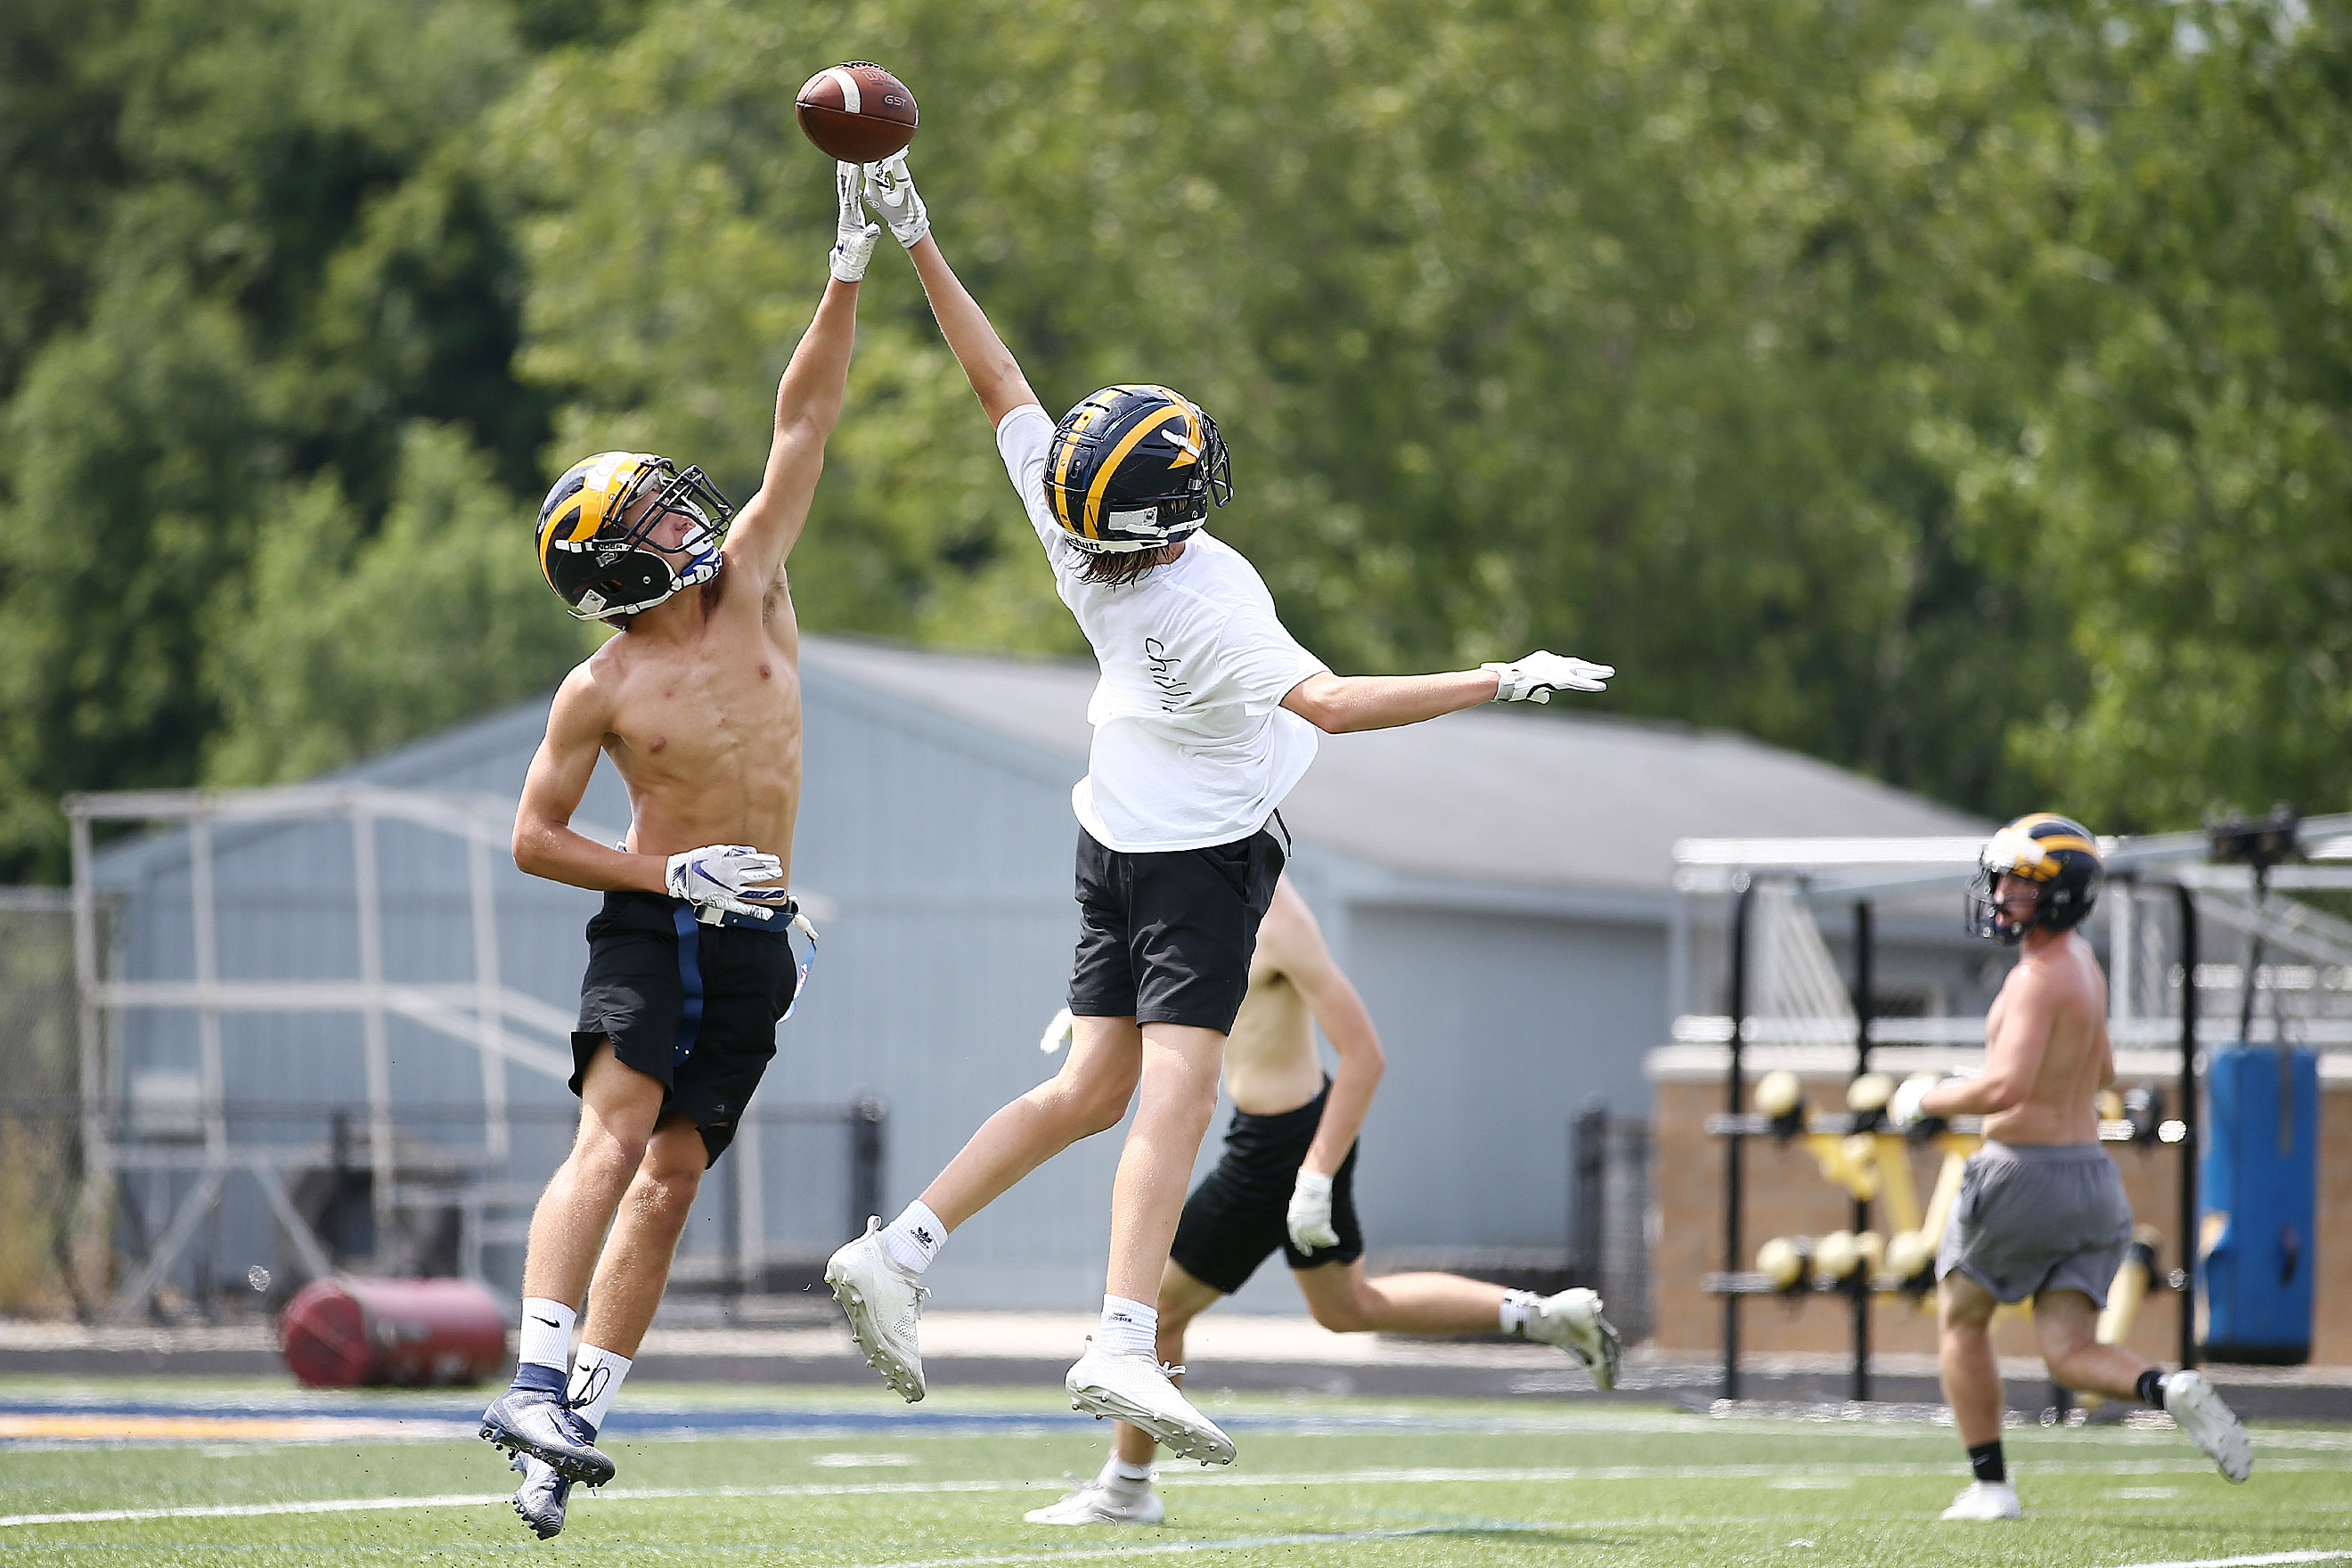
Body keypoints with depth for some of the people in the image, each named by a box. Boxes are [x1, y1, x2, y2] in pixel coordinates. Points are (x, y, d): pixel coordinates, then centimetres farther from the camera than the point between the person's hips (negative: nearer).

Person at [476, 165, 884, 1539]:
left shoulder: (751, 582, 3)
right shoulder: (601, 692, -7)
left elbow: (803, 425, 0)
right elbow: (534, 837, -2)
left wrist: (851, 269, -5)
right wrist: (671, 875, -14)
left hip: (758, 943, 4)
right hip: (652, 924, -4)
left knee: (674, 1172, 1)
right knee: (613, 1138, -21)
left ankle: (583, 1411, 2)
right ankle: (538, 1381, -32)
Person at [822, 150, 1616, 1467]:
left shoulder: (1075, 535, -10)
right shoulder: (1209, 605, -27)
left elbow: (1000, 382, -2)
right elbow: (1329, 703, -32)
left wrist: (919, 242, 4)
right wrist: (1501, 683, -31)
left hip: (1119, 847, 8)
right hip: (1202, 861, -8)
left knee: (1094, 1089, 13)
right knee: (1175, 1098, -14)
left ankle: (899, 1253, 9)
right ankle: (1123, 1348, -25)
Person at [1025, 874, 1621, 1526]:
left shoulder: (1277, 926, -26)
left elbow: (1364, 1054, -27)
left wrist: (1316, 1178, -29)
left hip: (1281, 1148, -10)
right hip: (1302, 1127, 10)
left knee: (1153, 1307, 3)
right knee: (1350, 1308, 25)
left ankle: (1124, 1490, 17)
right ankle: (1543, 1315, 25)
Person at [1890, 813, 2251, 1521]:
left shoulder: (2042, 976, -17)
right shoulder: (2082, 962, 12)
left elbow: (2006, 1088, -28)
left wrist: (1926, 1099, -12)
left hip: (2022, 1171, -8)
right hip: (2091, 1177, 8)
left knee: (1961, 1323, 12)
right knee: (2069, 1352, 4)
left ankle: (1989, 1485, 12)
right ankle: (2169, 1390, -22)